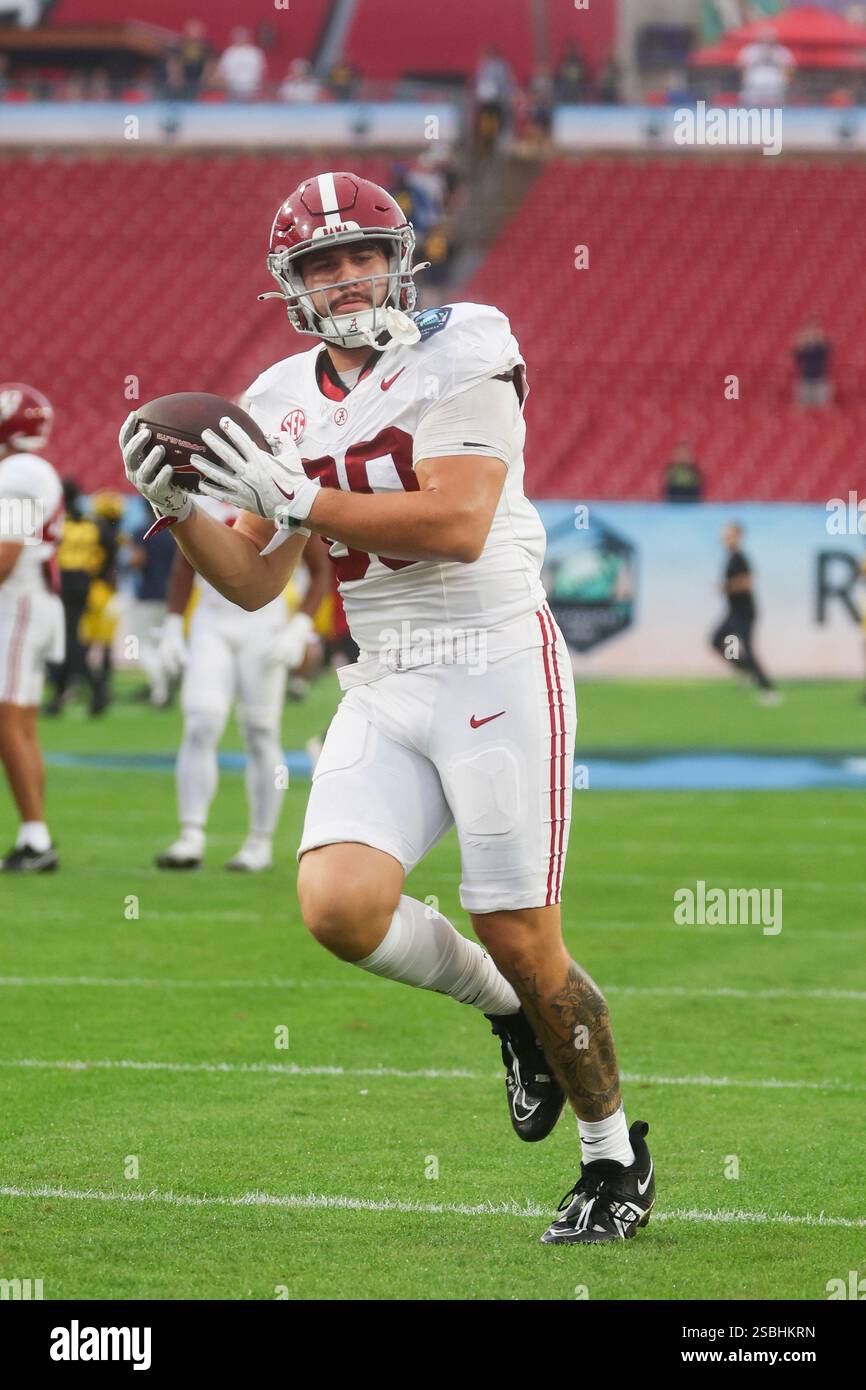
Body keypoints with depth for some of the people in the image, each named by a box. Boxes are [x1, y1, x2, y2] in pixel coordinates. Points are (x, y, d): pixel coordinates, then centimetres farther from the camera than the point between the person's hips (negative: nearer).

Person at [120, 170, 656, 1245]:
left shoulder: (459, 360, -8)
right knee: (339, 905, -17)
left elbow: (459, 524, -22)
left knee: (519, 938, -4)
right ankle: (504, 1009, 13)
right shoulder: (286, 404, 10)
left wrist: (294, 497, -22)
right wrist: (176, 509, -5)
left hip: (497, 666, -5)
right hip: (383, 691, 5)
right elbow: (254, 582, 13)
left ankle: (615, 1156, 18)